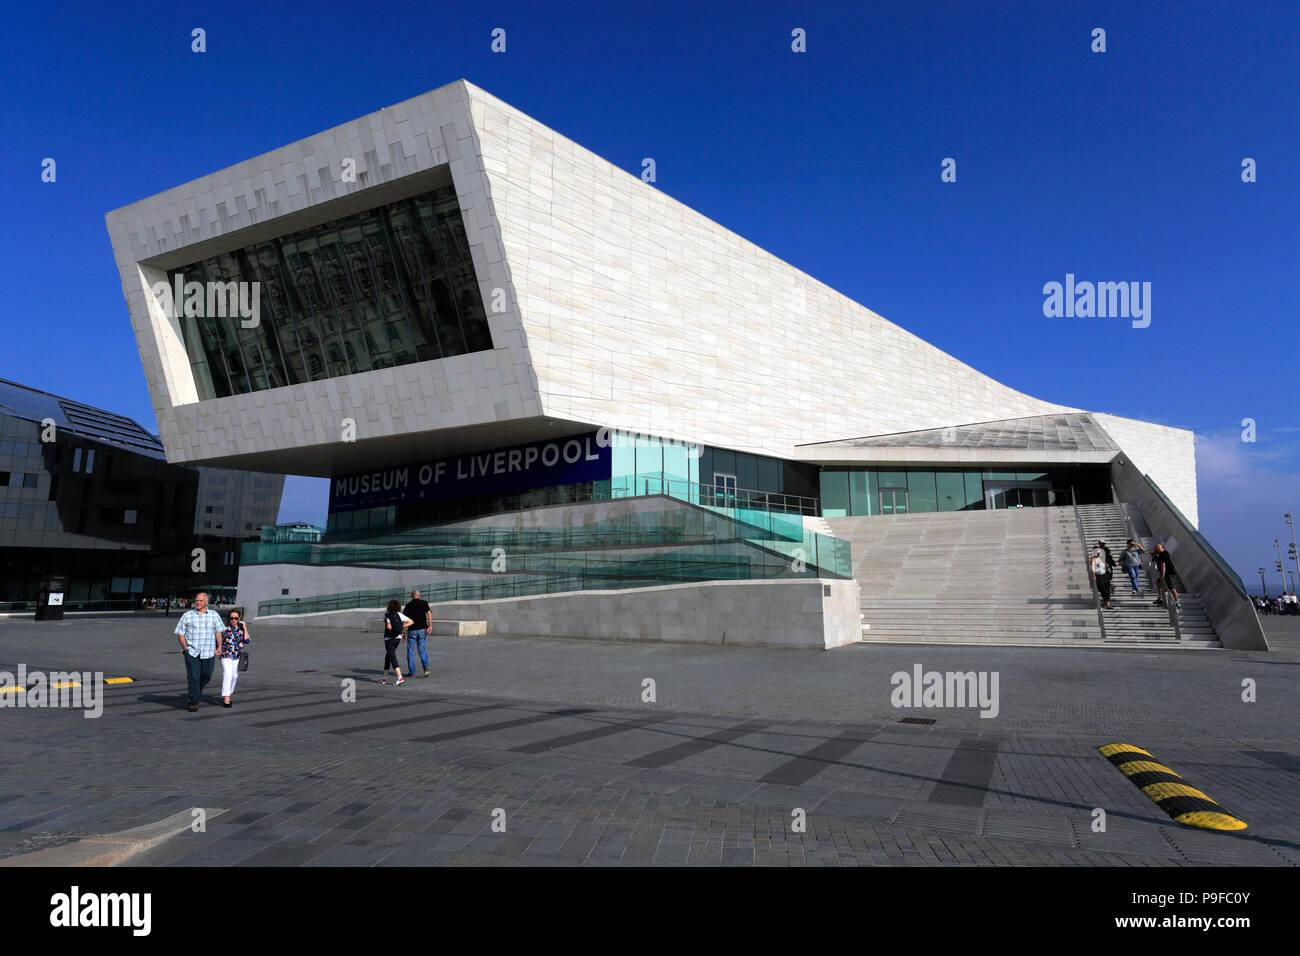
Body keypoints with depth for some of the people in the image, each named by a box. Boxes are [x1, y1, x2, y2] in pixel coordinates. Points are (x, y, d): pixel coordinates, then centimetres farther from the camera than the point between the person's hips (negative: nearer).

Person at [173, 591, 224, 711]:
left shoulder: (214, 615, 8)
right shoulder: (187, 616, 5)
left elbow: (218, 632, 7)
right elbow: (180, 633, 6)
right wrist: (185, 648, -4)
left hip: (208, 652, 2)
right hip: (191, 652, -2)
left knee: (206, 675, 9)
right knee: (193, 677, -7)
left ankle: (198, 692, 36)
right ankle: (194, 702, -2)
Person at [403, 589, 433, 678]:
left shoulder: (408, 605, 2)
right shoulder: (424, 603, 4)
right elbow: (429, 612, -12)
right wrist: (430, 625, -18)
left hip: (412, 630, -1)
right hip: (422, 629, 1)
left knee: (410, 651, 9)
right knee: (422, 649, 12)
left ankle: (411, 671, 11)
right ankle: (426, 667, -9)